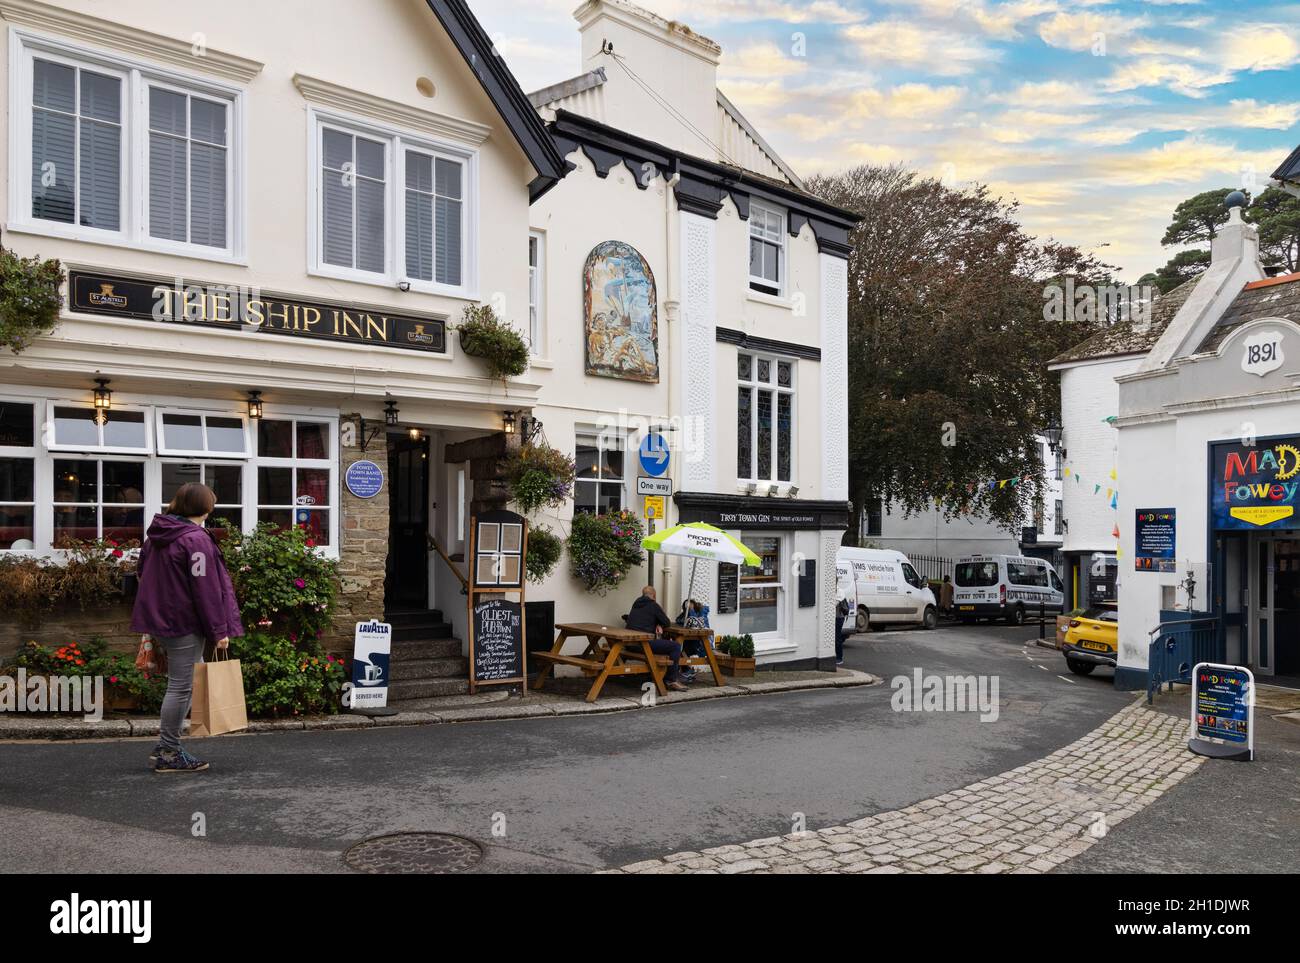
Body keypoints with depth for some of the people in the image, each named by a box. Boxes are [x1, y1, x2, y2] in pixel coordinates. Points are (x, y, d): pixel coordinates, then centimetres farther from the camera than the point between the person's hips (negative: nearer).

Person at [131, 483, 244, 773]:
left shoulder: (156, 535, 13)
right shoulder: (195, 538, -15)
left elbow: (147, 576, 22)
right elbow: (206, 589, -18)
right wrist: (219, 631, -14)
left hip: (157, 618, 9)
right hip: (184, 623, -9)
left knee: (184, 680, 18)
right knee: (181, 686, -1)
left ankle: (165, 745, 18)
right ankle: (169, 754, 6)